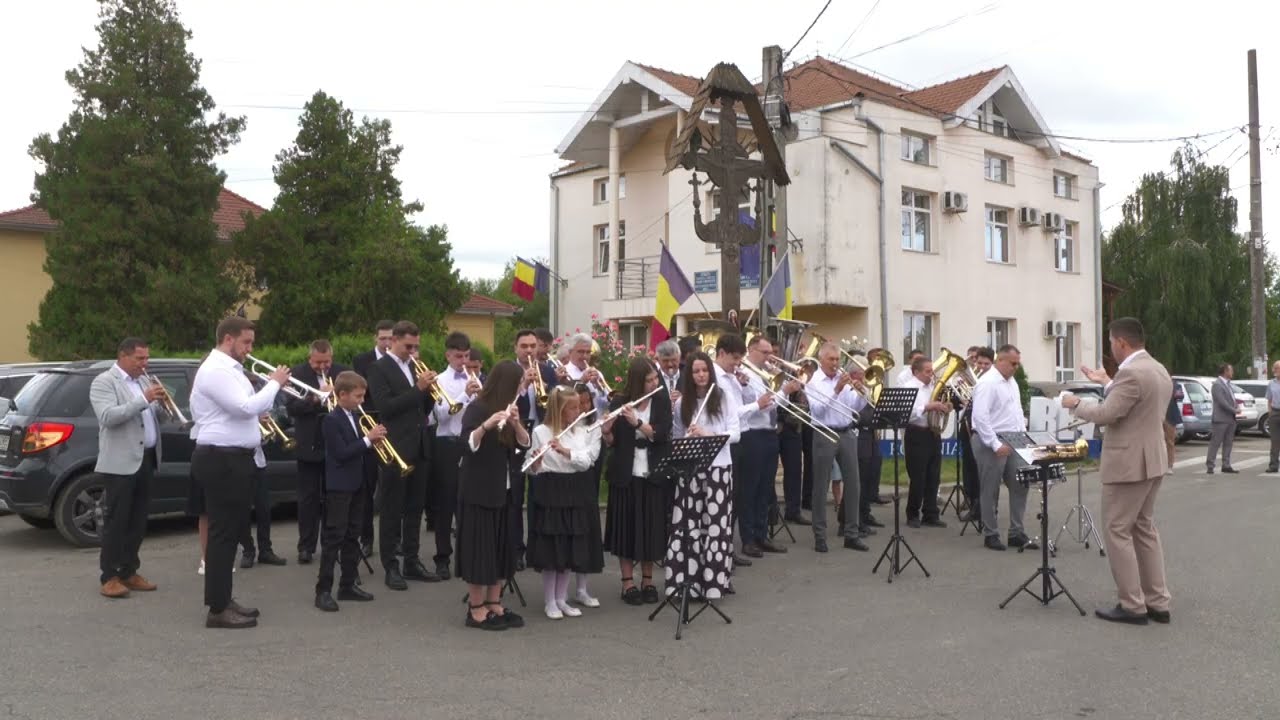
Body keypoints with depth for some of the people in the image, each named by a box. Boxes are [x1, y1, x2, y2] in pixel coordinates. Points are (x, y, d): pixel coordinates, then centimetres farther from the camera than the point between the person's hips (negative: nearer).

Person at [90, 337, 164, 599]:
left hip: (145, 459, 7)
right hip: (120, 462, -7)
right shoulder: (104, 382, -6)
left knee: (138, 521, 10)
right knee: (116, 520, -3)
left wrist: (159, 402, -3)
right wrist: (144, 400, -24)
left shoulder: (142, 381, 18)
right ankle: (109, 577, 3)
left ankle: (129, 572, 17)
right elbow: (108, 417, -20)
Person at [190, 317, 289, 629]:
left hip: (233, 459, 11)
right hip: (221, 461, -11)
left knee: (231, 530, 15)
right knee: (223, 532, -6)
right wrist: (274, 383, -15)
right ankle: (218, 609, 0)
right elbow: (245, 407, -26)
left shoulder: (228, 369, 18)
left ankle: (224, 598, 24)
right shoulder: (215, 370, -16)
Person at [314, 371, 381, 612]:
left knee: (352, 536, 12)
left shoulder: (356, 416, 11)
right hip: (339, 486, -8)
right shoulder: (331, 420, -14)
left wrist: (374, 440, -1)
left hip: (356, 484, 8)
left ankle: (348, 585, 20)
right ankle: (323, 590, -1)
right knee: (333, 538, -5)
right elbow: (342, 453, -21)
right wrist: (368, 439, -20)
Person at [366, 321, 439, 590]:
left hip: (419, 447, 7)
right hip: (395, 449, -7)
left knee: (415, 508, 12)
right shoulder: (380, 368, -7)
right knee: (392, 510, 1)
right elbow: (385, 407, -18)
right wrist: (418, 389, -20)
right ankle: (390, 567, 8)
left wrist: (429, 390, -5)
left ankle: (412, 561, 21)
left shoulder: (415, 366, 14)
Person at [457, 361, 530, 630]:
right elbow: (468, 445, -26)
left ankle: (494, 605, 19)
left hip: (502, 490, 8)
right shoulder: (477, 408, -13)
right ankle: (476, 611, 6)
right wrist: (486, 425, -42)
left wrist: (515, 422, -15)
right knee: (480, 548, -3)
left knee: (501, 548, 10)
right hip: (478, 491, -8)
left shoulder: (507, 408, 10)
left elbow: (525, 443, 3)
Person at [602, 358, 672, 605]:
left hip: (654, 474, 1)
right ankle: (628, 583, 12)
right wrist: (606, 430, -24)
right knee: (627, 527, 2)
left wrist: (636, 422, -26)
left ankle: (648, 580, 20)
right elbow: (612, 442, -3)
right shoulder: (619, 403, -2)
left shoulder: (662, 401, 1)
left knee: (652, 527, 6)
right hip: (625, 475, -1)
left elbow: (662, 434, -13)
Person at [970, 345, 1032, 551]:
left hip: (1012, 442, 8)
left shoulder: (1012, 382, 14)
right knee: (991, 491, 2)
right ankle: (990, 535, 12)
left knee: (1019, 486, 6)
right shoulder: (987, 382, -15)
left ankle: (1016, 532, 16)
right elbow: (980, 417, -22)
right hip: (991, 443, -8)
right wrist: (996, 445, -23)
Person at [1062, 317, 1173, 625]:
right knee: (1145, 530, 16)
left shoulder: (1131, 372, -21)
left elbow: (1106, 415, -21)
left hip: (1128, 463, -10)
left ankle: (1132, 606, 3)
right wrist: (1107, 383, 23)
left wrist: (1076, 404, -5)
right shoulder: (1158, 370, 11)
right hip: (1150, 460, 10)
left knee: (1117, 532, -1)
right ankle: (1157, 603, 19)